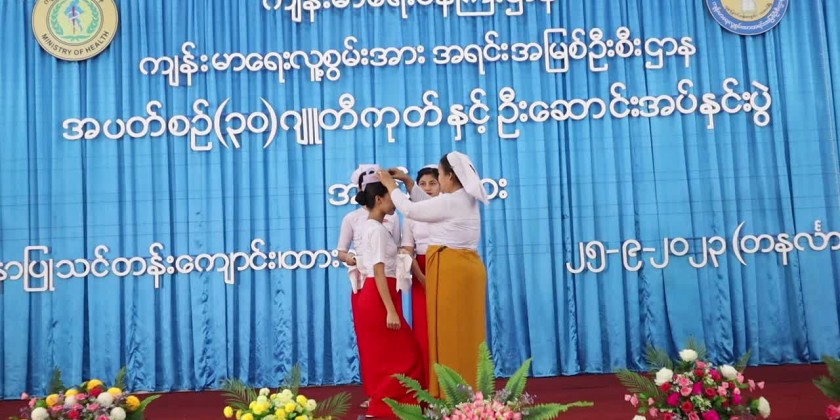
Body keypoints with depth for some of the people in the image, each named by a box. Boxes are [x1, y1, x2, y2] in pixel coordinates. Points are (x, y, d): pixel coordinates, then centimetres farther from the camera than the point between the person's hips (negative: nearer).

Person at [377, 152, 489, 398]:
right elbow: (429, 205, 22)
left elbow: (410, 210, -8)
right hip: (465, 267, 10)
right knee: (464, 331, 12)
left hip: (451, 270, -10)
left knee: (450, 332, -2)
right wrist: (407, 182, 20)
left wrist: (390, 185, 5)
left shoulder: (450, 202, -15)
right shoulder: (466, 200, 14)